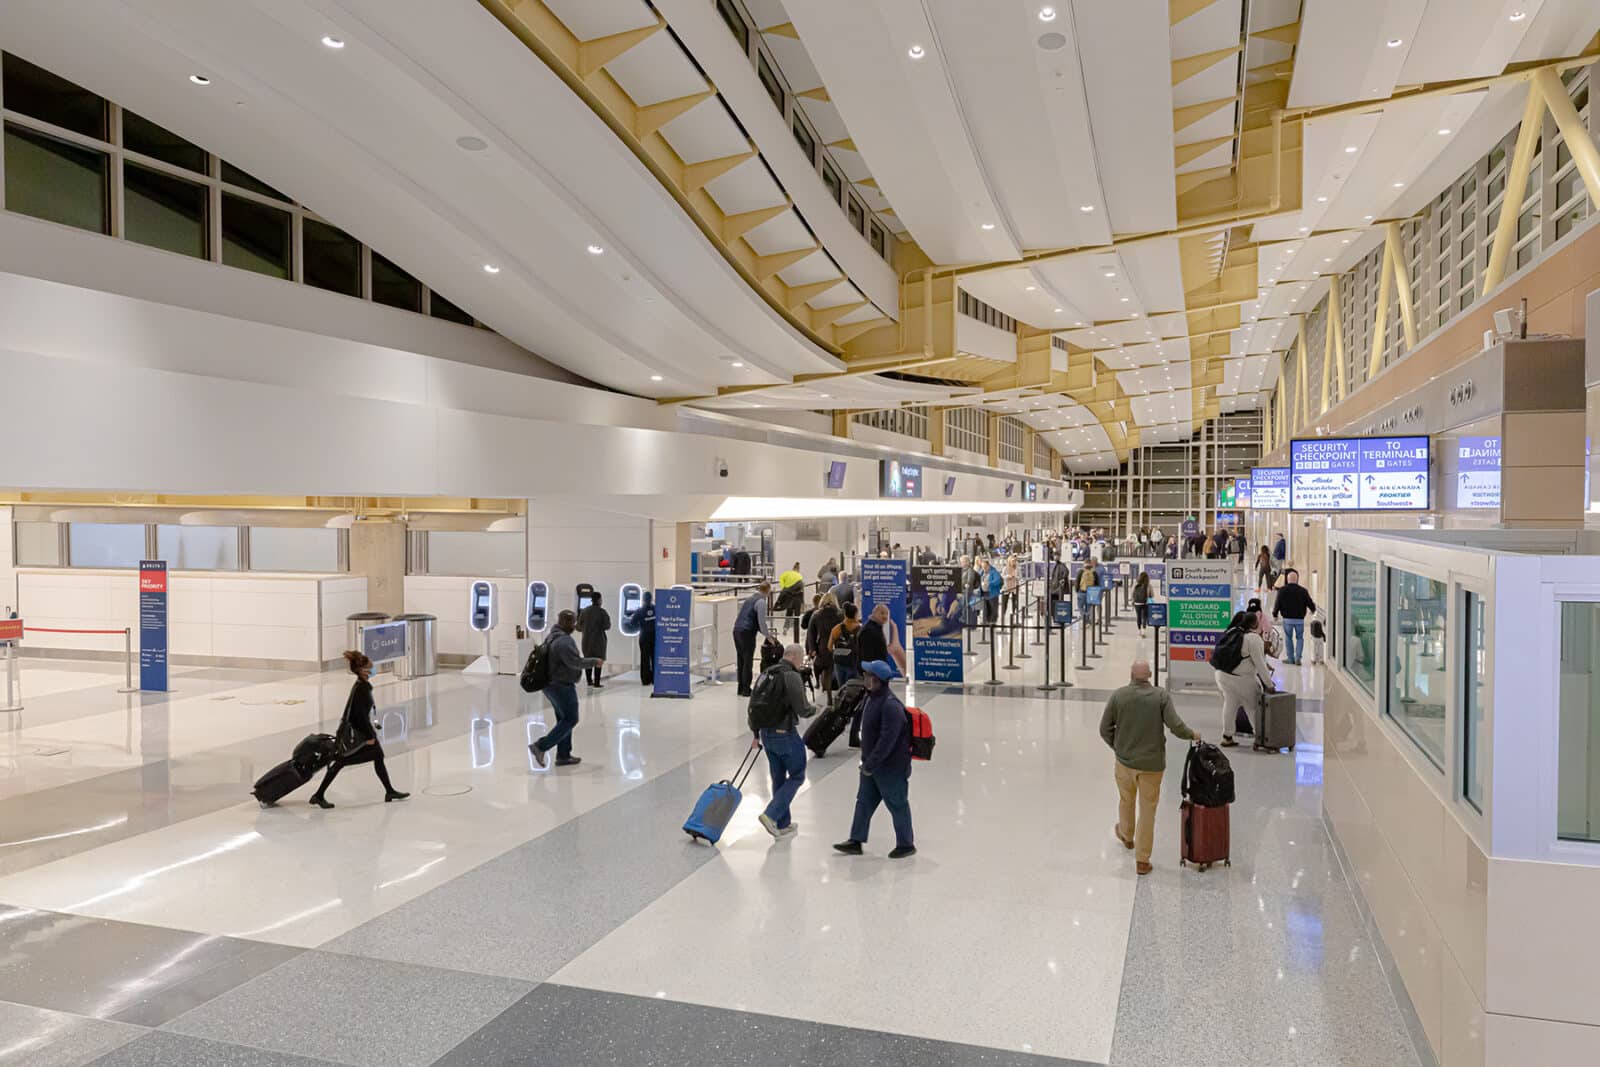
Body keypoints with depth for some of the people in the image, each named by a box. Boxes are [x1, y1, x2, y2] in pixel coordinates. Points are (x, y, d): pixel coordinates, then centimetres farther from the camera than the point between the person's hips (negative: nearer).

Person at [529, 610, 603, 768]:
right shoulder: (564, 641, -21)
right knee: (570, 719, -4)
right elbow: (575, 662, -24)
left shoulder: (552, 637, 12)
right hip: (562, 685, -10)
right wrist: (594, 662, -11)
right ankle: (541, 746, -8)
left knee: (564, 720, 15)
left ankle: (563, 755, 19)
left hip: (551, 684, 10)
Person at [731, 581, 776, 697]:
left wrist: (765, 630, 23)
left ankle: (741, 688, 18)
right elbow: (762, 622, -13)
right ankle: (746, 690, 4)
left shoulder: (750, 598, 18)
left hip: (737, 631, 8)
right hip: (747, 633, -8)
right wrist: (768, 636, 0)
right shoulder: (761, 602, -9)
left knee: (741, 660, 13)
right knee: (748, 662, 0)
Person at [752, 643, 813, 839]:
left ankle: (782, 824, 24)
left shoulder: (765, 675, 10)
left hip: (766, 733, 8)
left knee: (778, 779, 17)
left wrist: (756, 733, 19)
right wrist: (811, 710, 4)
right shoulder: (792, 677, -15)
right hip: (785, 734, -8)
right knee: (796, 777, 6)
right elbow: (802, 709, -19)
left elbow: (752, 706, 13)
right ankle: (771, 815, -7)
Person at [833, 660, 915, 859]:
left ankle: (906, 844, 23)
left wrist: (871, 763, -24)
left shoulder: (891, 705, -27)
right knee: (864, 802, 15)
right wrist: (866, 759, 18)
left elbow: (887, 740, -29)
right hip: (872, 764, 9)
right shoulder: (871, 698, 4)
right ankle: (856, 841, 26)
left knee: (897, 805, 7)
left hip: (891, 767, -9)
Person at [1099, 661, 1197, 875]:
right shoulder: (1161, 696, -11)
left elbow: (1105, 729, -5)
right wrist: (1192, 735, 3)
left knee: (1126, 800, 26)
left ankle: (1127, 836, 51)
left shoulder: (1118, 695, -8)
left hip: (1125, 760, 1)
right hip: (1152, 763, -1)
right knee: (1147, 810, 8)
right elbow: (1175, 725, -17)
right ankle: (1142, 860, 13)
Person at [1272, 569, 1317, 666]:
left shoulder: (1282, 590, -7)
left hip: (1287, 619, -1)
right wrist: (1313, 609, 27)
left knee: (1288, 638, 11)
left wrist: (1275, 614, 11)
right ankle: (1298, 657, 3)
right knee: (1300, 638, 14)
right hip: (1300, 619, 1)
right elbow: (1310, 603, 4)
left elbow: (1277, 604, -5)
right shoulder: (1302, 590, -3)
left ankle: (1290, 658, 13)